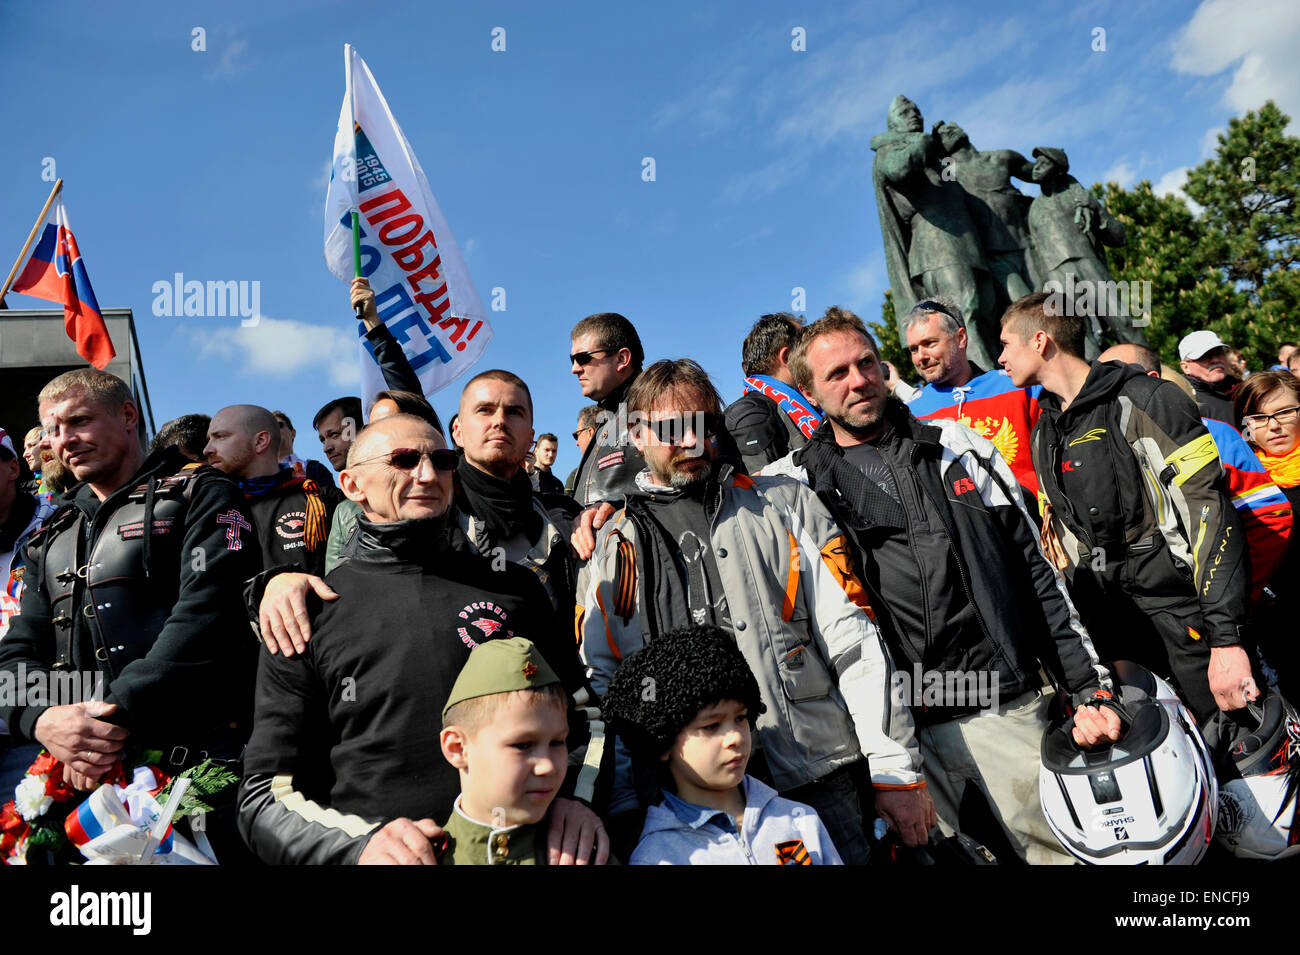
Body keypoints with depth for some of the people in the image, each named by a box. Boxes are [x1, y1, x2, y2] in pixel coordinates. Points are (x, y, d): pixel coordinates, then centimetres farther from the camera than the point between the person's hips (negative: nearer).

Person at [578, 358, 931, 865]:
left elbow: (852, 639, 0)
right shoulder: (610, 549, 8)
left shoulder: (785, 504, 5)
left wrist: (898, 770, -5)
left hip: (821, 782, 0)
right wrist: (621, 805, 1)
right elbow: (602, 686, 8)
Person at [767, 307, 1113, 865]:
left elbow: (1035, 573, 8)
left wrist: (1087, 689, 3)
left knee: (1067, 849, 6)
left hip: (1004, 710, 1)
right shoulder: (796, 481, 4)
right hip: (898, 732, -1)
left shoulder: (957, 446, 9)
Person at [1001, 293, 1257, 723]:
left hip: (1179, 613, -6)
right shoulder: (1043, 433, 13)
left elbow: (1210, 516, -16)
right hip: (1107, 620, 6)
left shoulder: (1146, 401, -9)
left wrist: (1227, 639, -22)